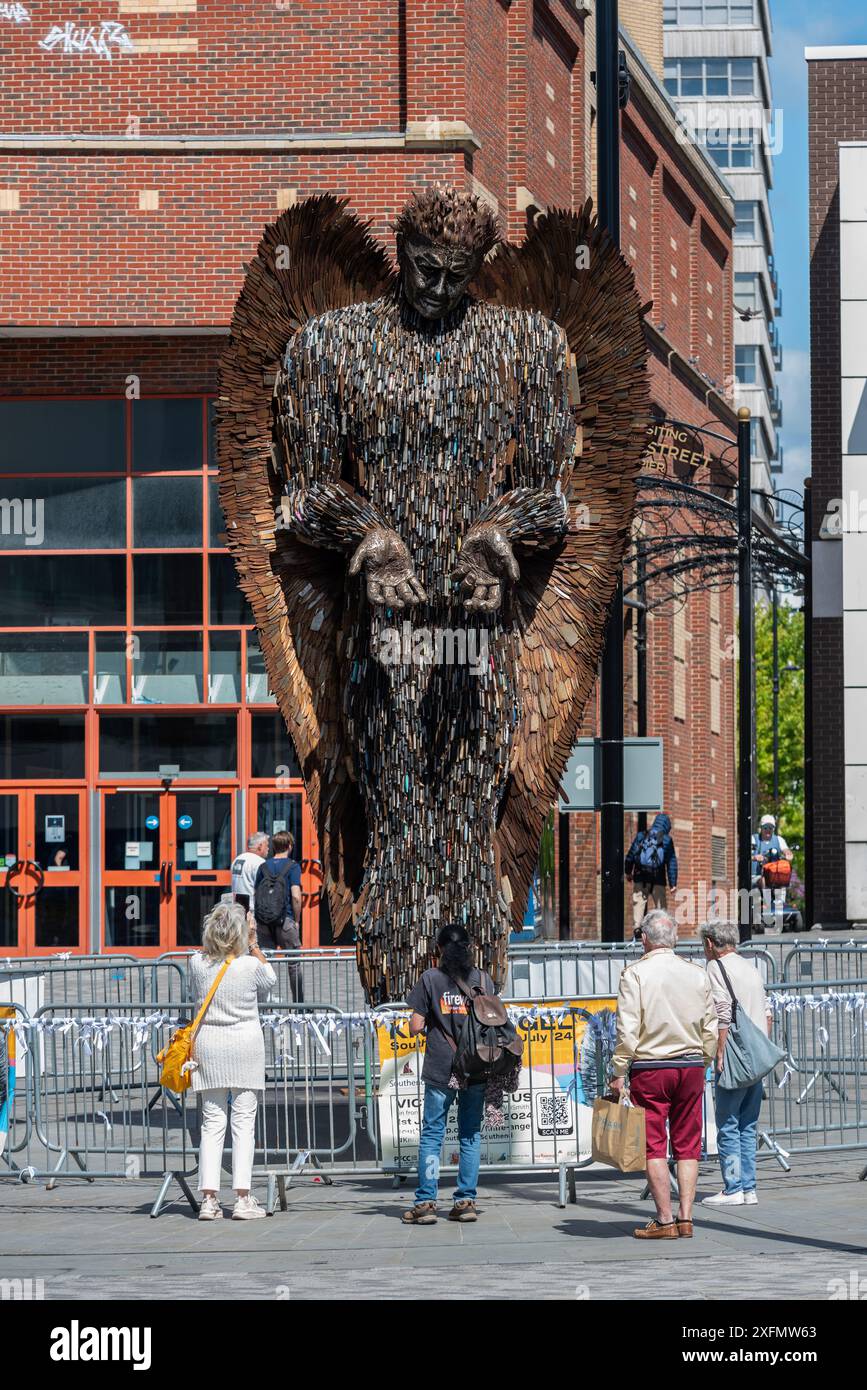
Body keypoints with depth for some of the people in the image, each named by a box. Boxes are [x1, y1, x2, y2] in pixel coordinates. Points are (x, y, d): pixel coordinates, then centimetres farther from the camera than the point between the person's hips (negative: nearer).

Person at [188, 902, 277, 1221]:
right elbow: (270, 982, 12)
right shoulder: (250, 965, -10)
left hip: (208, 1044, 2)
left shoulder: (197, 963, -5)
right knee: (243, 1122, 2)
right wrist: (253, 943, 11)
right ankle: (243, 1198, -1)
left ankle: (209, 1198, 1)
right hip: (245, 1044, -2)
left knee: (212, 1123, 6)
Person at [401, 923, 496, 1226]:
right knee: (470, 1135, 9)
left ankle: (425, 1202, 1)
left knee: (432, 1134, 4)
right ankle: (466, 1201, 7)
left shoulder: (430, 979, -3)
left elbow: (415, 1027, -4)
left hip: (439, 1070, -2)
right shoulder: (483, 979, 3)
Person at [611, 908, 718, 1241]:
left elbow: (627, 1029, -11)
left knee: (654, 1146, 0)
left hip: (649, 1068, -4)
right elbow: (710, 1028, 9)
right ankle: (686, 1217, 7)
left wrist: (619, 1073, -6)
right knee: (687, 1146, 9)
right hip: (691, 1065, 4)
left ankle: (665, 1220, -2)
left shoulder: (635, 974, -7)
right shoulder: (697, 974, 6)